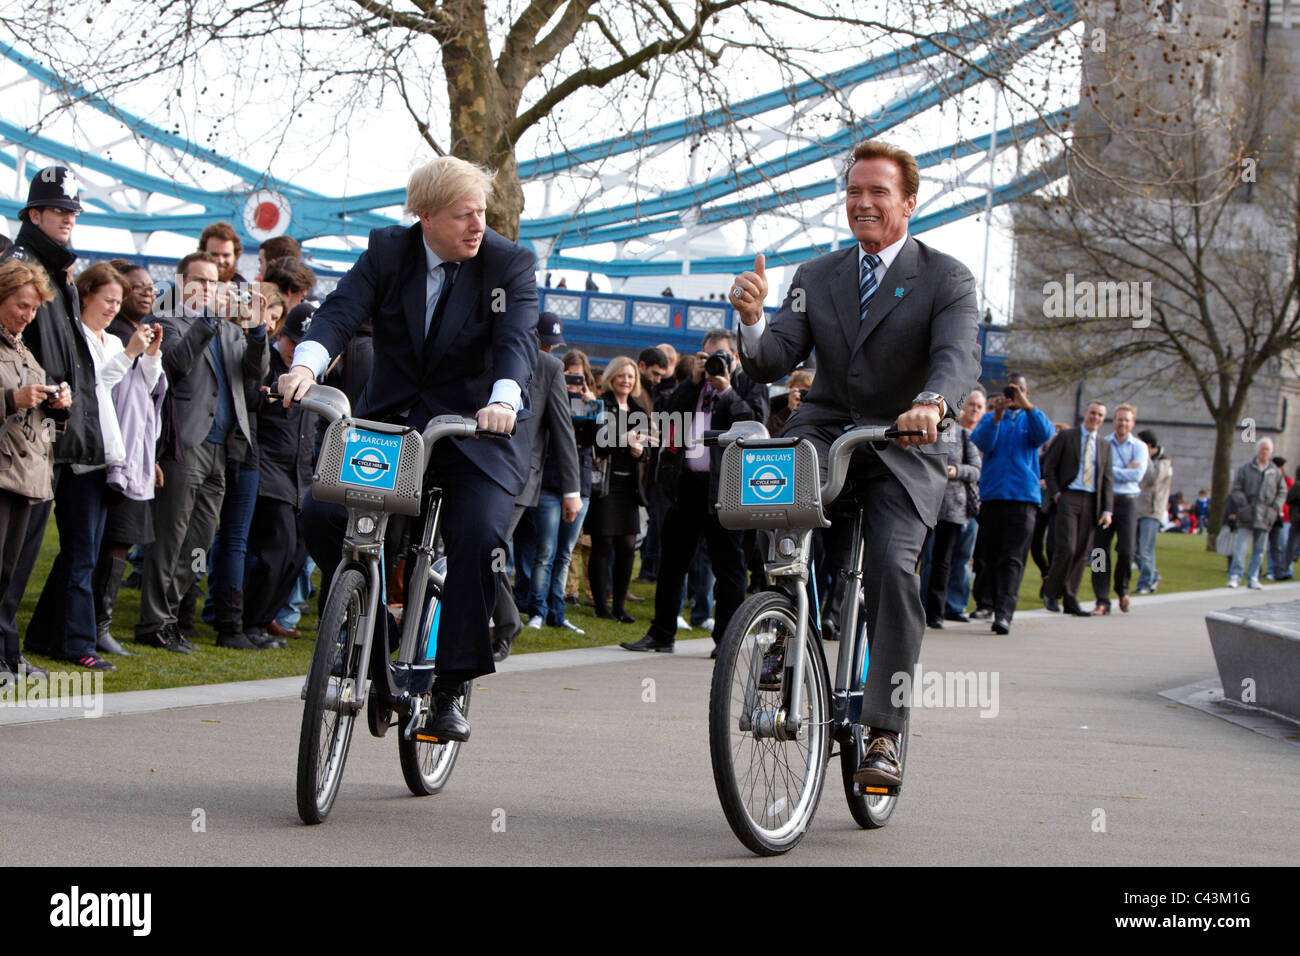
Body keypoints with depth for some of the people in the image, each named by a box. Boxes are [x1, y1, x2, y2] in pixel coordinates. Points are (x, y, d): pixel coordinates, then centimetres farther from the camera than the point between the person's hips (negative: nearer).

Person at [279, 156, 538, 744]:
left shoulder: (509, 263, -6)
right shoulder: (387, 252, 0)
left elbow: (518, 339, -21)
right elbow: (341, 311, -13)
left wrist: (503, 398, -42)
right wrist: (307, 364, -35)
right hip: (389, 420, 2)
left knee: (478, 536, -25)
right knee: (321, 513, -17)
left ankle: (449, 688, -14)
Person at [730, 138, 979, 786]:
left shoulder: (947, 280, -2)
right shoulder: (816, 277, 11)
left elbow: (959, 357, -20)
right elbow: (771, 364, 2)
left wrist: (931, 404, -42)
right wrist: (753, 321, -21)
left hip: (902, 450, -4)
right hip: (824, 434, 4)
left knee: (893, 565, -25)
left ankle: (883, 732, -20)